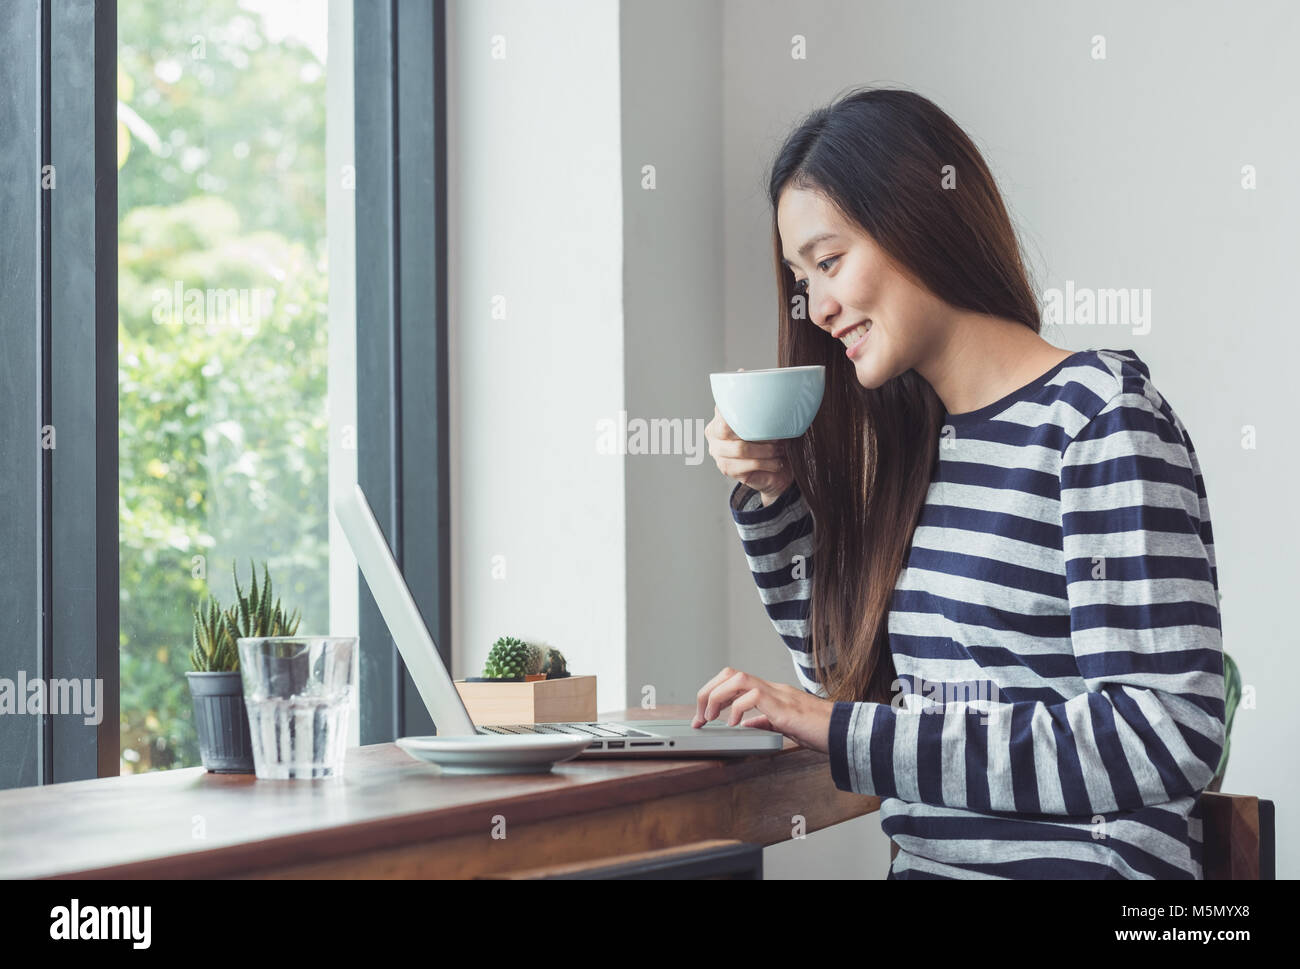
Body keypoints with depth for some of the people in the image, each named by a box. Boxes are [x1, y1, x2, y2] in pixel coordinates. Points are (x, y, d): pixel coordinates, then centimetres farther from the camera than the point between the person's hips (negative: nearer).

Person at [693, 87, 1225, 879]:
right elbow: (844, 680, 23)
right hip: (924, 860, 7)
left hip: (1081, 860, -6)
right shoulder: (906, 439, 13)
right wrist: (775, 499, 9)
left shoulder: (1098, 413, -8)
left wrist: (846, 733, -17)